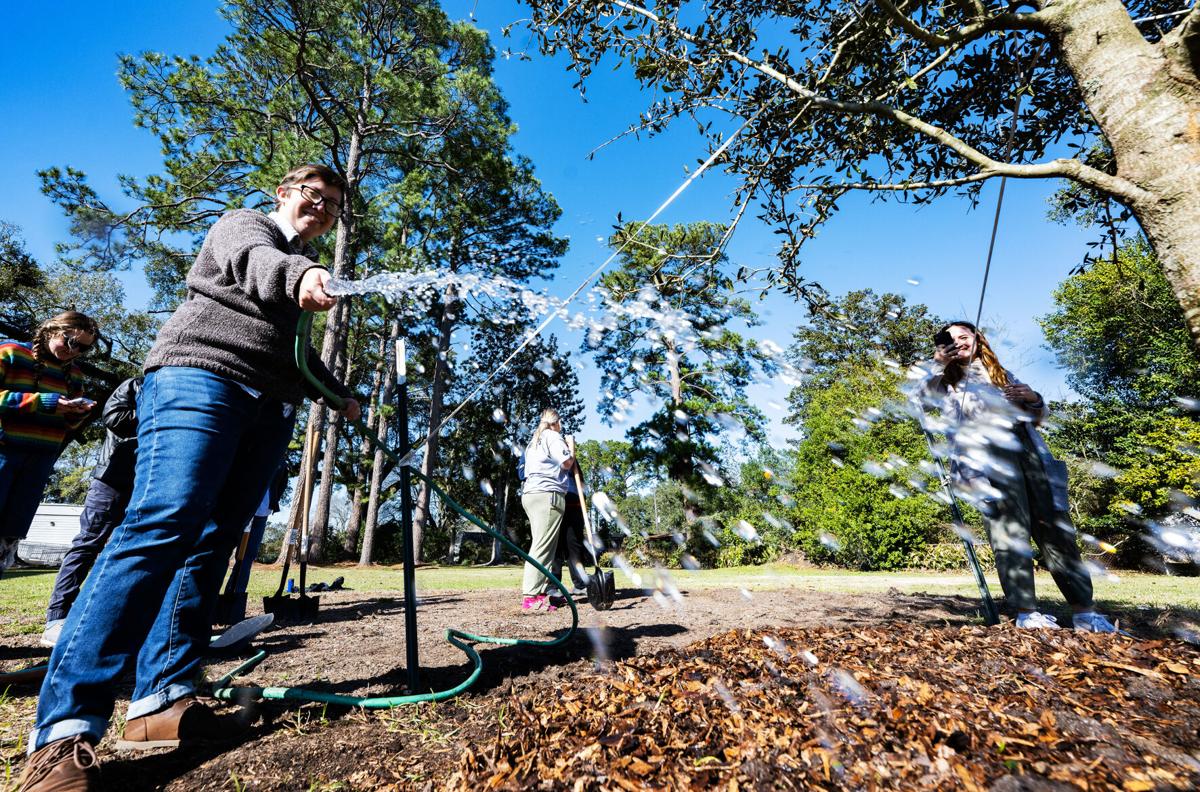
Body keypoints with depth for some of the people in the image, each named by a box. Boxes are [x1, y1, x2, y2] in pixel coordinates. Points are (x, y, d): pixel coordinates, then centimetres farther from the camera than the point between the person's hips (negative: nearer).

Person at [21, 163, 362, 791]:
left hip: (271, 404, 7)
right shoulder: (245, 223, 13)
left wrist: (337, 393, 40)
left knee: (211, 543, -2)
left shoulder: (301, 265, 32)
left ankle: (162, 700, -1)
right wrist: (298, 273, -36)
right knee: (164, 522, -21)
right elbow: (249, 259, -14)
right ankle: (64, 729, -19)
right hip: (199, 373, -7)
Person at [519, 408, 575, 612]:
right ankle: (531, 597, -16)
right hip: (548, 494, -9)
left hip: (531, 494, 9)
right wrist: (571, 444, 11)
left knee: (541, 545, 8)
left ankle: (542, 592, 5)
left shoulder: (534, 440, 28)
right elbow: (566, 463, -5)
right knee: (543, 546, -12)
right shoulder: (553, 436, 2)